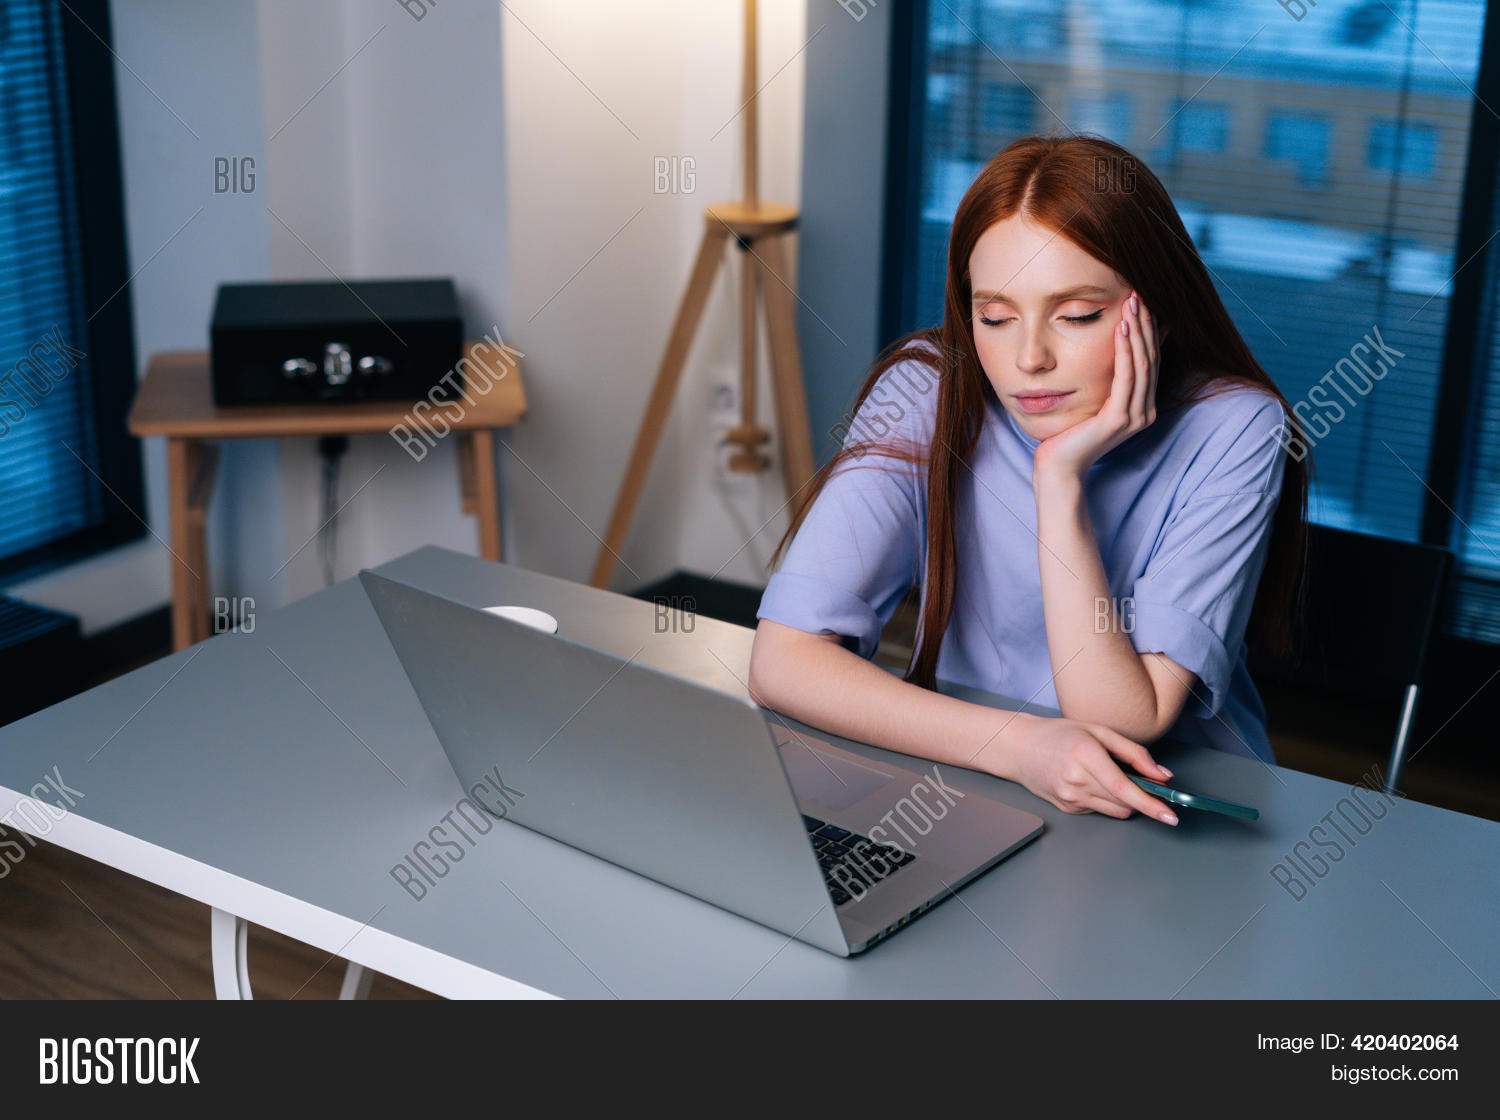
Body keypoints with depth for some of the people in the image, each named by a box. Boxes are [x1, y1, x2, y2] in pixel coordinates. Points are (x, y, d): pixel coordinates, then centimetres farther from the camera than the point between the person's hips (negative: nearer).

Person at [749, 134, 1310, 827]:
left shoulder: (1231, 434, -14)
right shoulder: (925, 399, -12)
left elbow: (1121, 721, -19)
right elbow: (782, 659, -19)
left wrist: (1060, 479, -24)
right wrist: (1011, 743, -29)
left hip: (1177, 807, -1)